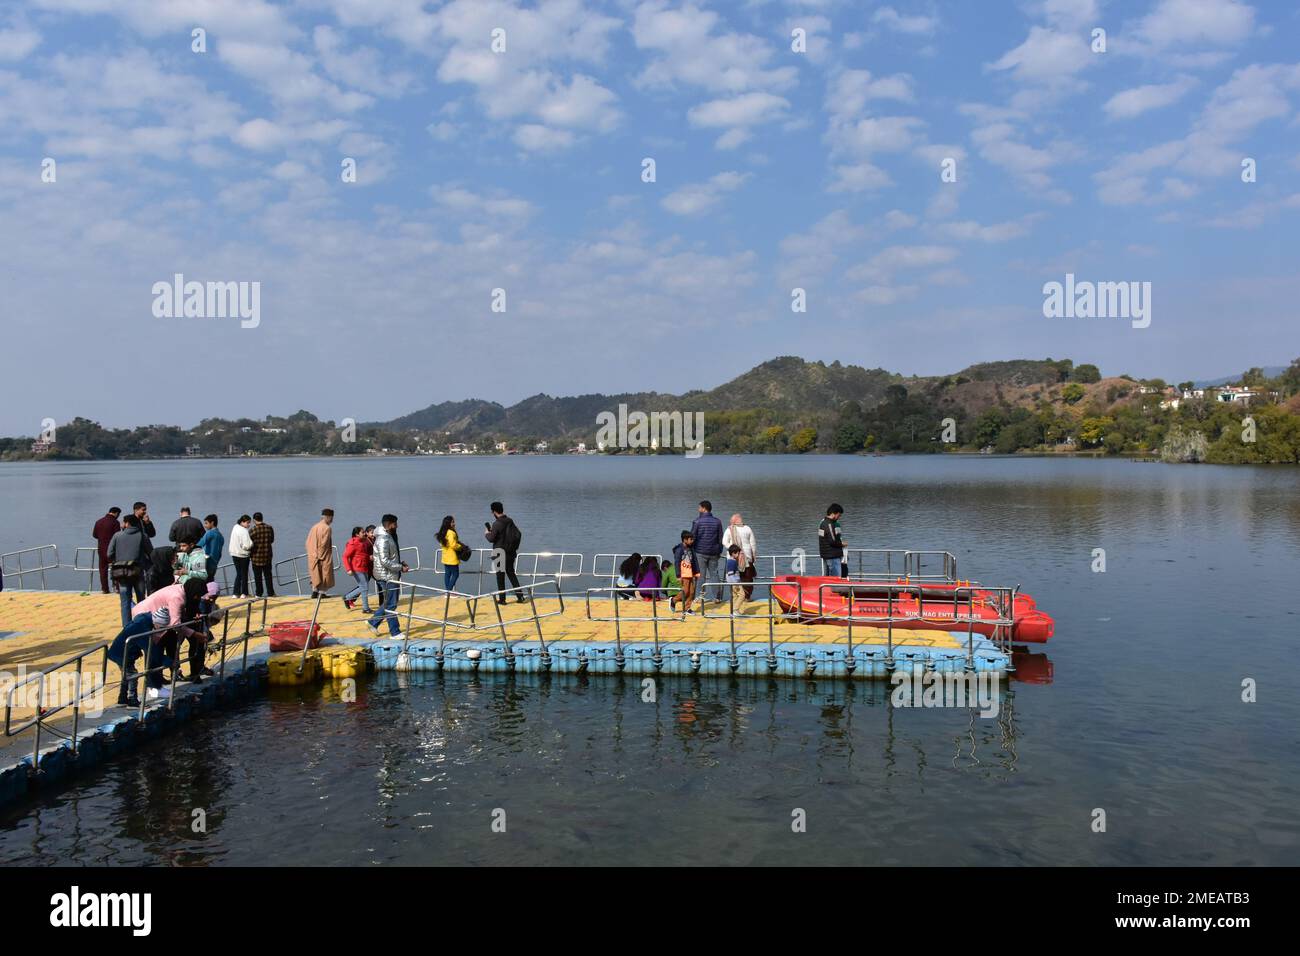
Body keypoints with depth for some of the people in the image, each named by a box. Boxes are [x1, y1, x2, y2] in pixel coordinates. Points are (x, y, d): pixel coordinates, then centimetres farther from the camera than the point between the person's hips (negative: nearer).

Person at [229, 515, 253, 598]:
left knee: (238, 574, 16)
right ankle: (244, 593, 8)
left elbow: (235, 542, 11)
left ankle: (236, 593, 14)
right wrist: (252, 543, -5)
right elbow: (247, 545, -25)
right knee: (244, 574, 5)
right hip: (243, 555, -7)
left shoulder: (235, 528, 5)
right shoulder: (244, 531, -20)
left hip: (234, 554, 7)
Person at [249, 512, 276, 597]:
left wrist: (249, 554, 10)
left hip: (256, 555, -3)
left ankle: (259, 593, 10)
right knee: (268, 574, 11)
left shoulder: (252, 530, -14)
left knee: (257, 576, 7)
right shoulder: (269, 528, -3)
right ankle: (270, 592, 10)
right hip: (267, 555, 3)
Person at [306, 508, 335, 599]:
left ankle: (314, 591, 14)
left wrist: (313, 554, 10)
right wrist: (320, 556, -13)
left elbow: (308, 542, 8)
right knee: (324, 573, 4)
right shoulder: (327, 528, -14)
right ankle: (321, 592, 4)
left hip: (313, 556, 7)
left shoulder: (314, 527, 8)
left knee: (316, 574, 16)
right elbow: (324, 544, -19)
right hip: (324, 556, -7)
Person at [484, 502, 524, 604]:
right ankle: (520, 596, 10)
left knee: (500, 576, 3)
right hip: (510, 552, 6)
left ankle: (502, 599, 7)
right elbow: (518, 534, 8)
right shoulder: (510, 521, 4)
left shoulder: (496, 524, -15)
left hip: (500, 552, -6)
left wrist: (487, 534, 5)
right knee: (511, 573, 16)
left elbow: (492, 538, -16)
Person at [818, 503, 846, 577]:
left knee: (827, 577, 13)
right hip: (833, 556, -11)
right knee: (836, 578, -9)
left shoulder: (823, 522, 15)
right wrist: (842, 544, -3)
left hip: (826, 556, 11)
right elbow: (833, 541, -21)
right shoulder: (829, 524, -17)